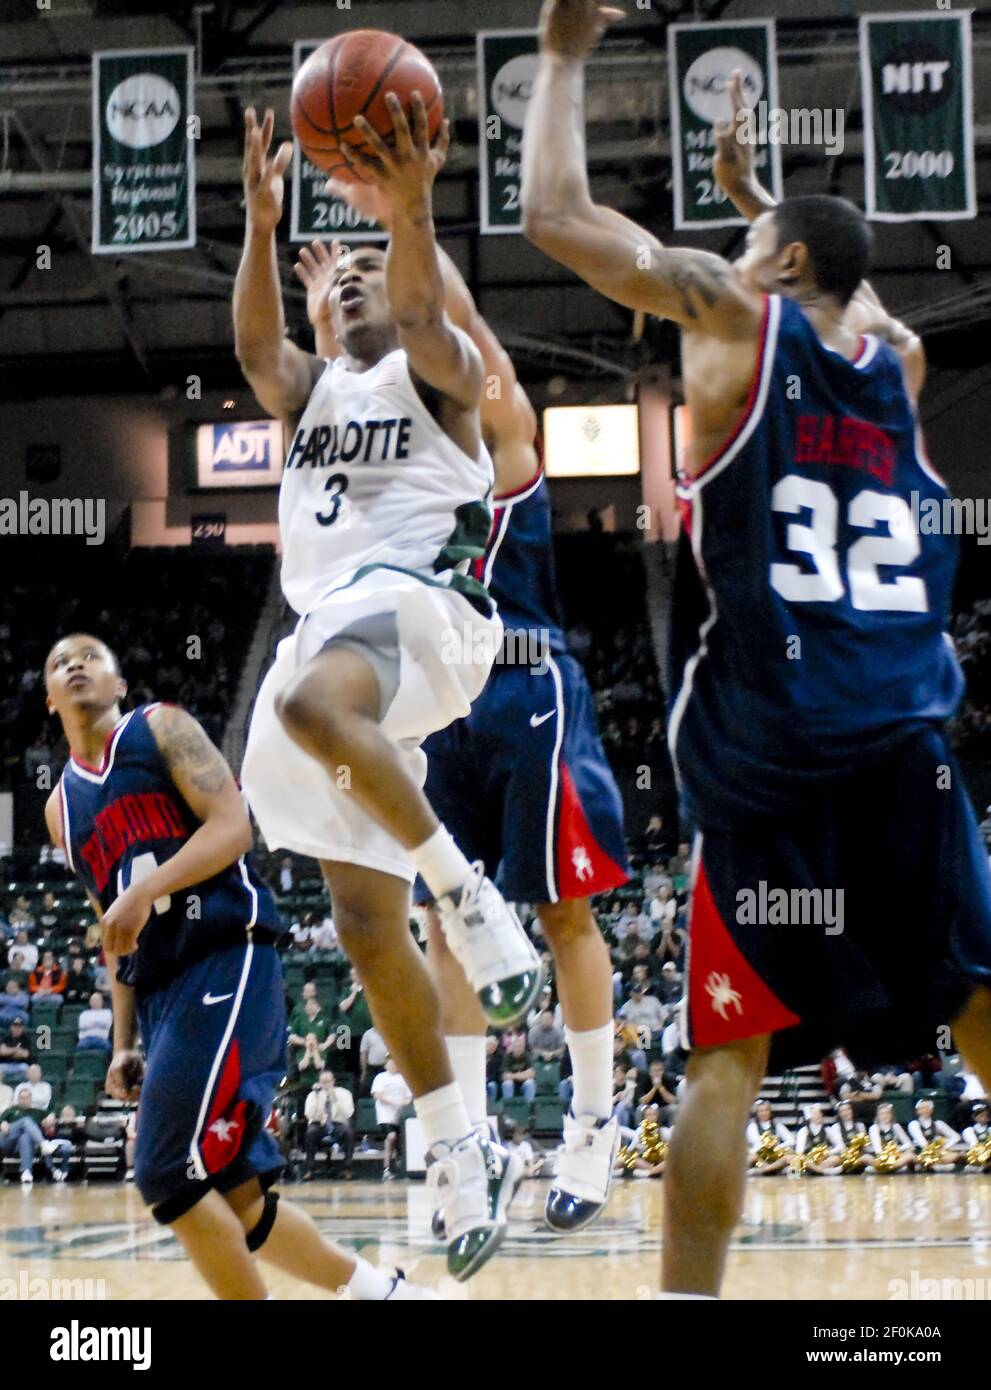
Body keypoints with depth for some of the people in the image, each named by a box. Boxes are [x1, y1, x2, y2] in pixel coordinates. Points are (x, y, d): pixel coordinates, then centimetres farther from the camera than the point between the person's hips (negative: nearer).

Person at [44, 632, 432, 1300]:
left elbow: (233, 826, -8)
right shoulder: (62, 806, 23)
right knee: (232, 1195, 3)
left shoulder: (161, 728, 5)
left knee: (170, 1176, -17)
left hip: (227, 959, -7)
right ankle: (382, 1291, 18)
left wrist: (145, 888, -20)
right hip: (161, 993, 7)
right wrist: (124, 1042, 16)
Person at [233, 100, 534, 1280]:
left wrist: (408, 208, -36)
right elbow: (253, 346, 0)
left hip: (413, 602, -6)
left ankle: (465, 889, -24)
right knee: (366, 927, 2)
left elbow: (422, 314, -15)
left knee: (315, 704, -42)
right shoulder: (310, 388, 23)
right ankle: (462, 1164, 9)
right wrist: (262, 223, -18)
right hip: (323, 626, 7)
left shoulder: (436, 372, 10)